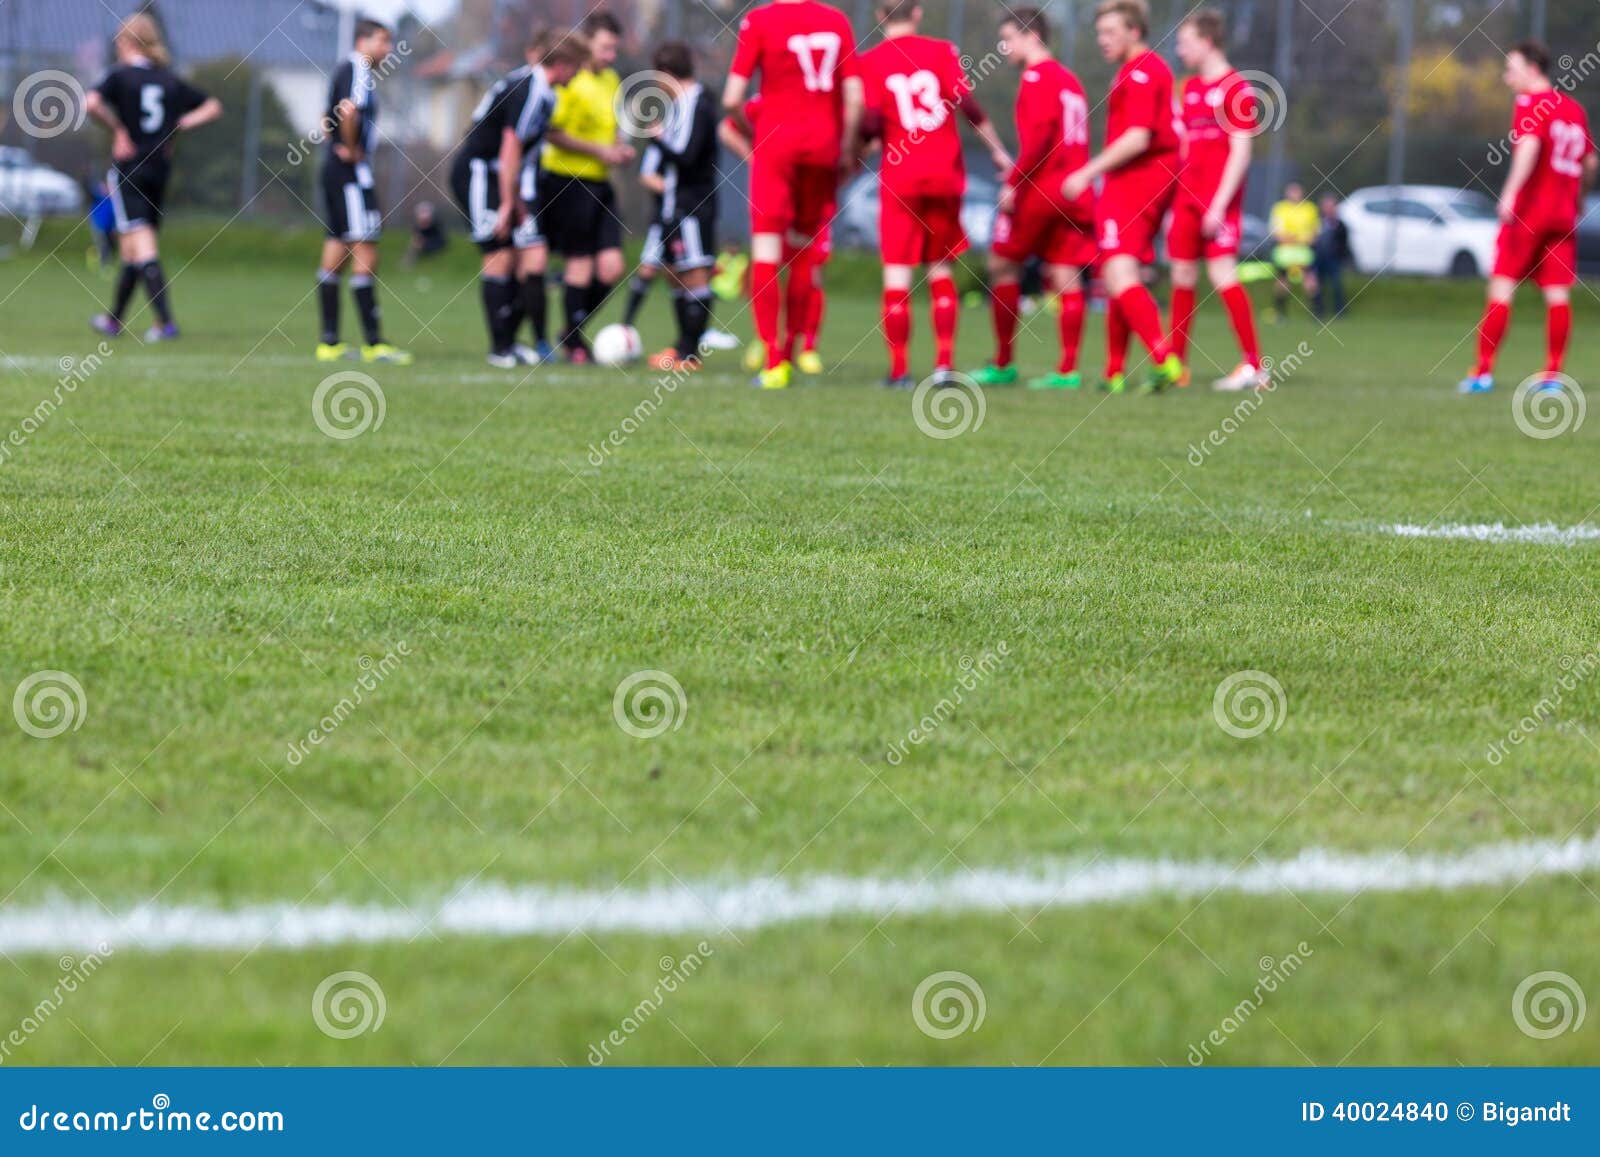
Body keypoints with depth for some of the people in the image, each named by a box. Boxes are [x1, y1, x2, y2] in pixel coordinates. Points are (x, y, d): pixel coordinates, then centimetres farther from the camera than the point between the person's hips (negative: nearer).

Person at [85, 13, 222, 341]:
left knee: (142, 246, -10)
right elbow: (212, 107, 12)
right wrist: (178, 126, 8)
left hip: (128, 168, -6)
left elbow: (91, 103, -24)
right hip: (160, 170, 6)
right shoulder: (171, 80, 8)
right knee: (131, 249, 16)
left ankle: (165, 321, -22)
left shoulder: (120, 76, -6)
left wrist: (117, 129, -11)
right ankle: (114, 320, 27)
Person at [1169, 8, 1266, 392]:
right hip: (1187, 196, 8)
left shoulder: (1236, 88, -8)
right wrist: (1172, 201, 16)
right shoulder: (1190, 87, 15)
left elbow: (1240, 152, -13)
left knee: (1222, 272, -14)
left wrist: (1219, 205, -18)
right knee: (1182, 275, 7)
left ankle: (1253, 365, -11)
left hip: (1218, 200, -8)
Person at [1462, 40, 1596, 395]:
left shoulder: (1530, 104, -6)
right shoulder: (1575, 110, 16)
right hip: (1565, 213, 7)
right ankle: (1553, 375, 1)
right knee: (1558, 293, 4)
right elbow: (1590, 162, 23)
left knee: (1501, 287, -3)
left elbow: (1529, 146, -23)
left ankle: (1484, 371, -4)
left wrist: (1511, 192, -32)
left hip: (1529, 208, -7)